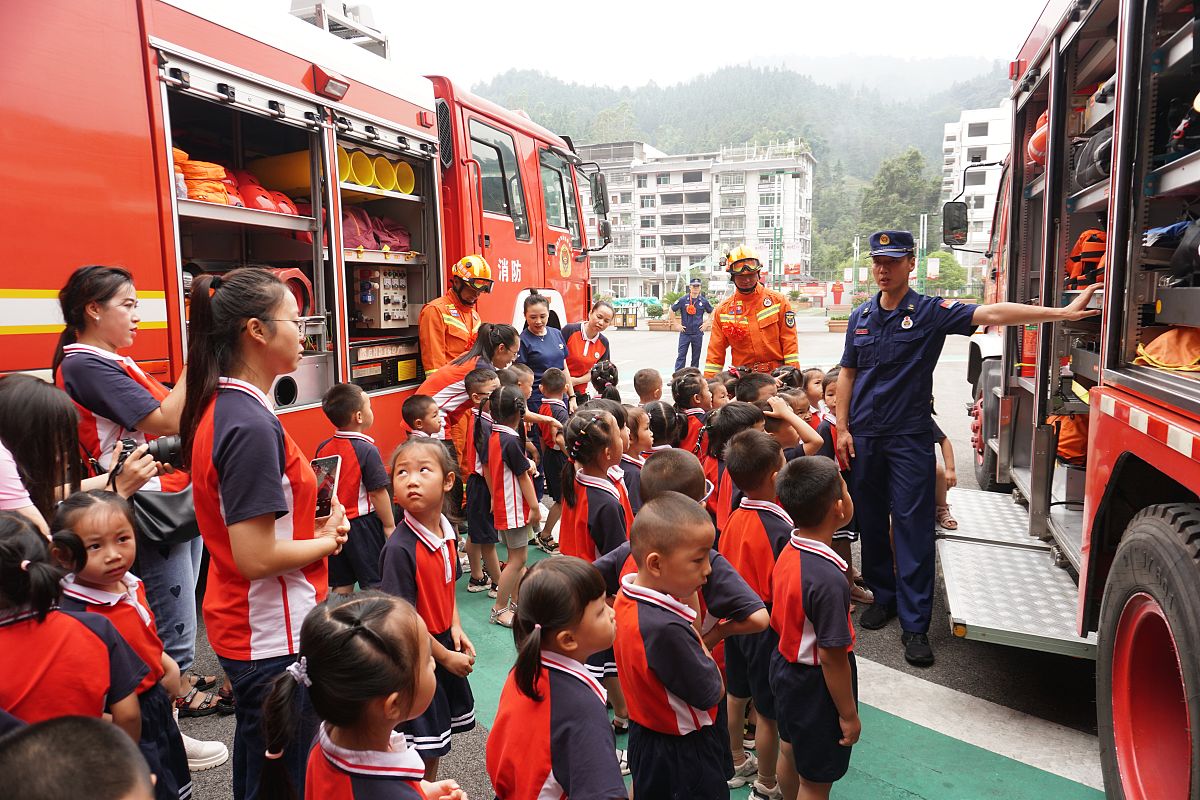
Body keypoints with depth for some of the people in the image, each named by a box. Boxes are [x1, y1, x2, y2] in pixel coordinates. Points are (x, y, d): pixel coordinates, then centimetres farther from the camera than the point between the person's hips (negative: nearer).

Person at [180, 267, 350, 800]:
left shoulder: (217, 407, 4)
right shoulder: (252, 424, -25)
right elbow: (256, 557, -26)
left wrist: (314, 525, 2)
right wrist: (328, 541, -10)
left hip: (239, 625, 9)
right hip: (274, 636, -9)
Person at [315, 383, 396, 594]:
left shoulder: (323, 448, 1)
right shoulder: (367, 450, -18)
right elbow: (377, 492, -17)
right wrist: (389, 525, -8)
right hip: (362, 523, -6)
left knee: (341, 585, 14)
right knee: (374, 585, 6)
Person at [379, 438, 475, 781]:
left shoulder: (447, 532, -4)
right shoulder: (400, 548, -27)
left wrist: (455, 627, -2)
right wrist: (445, 657, -15)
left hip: (446, 647, 7)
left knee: (441, 734, 24)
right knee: (425, 751, 7)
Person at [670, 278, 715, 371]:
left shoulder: (704, 301, 3)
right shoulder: (683, 300, -4)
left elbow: (712, 312, 17)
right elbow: (671, 310, 2)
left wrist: (707, 323, 7)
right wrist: (676, 324, -1)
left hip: (698, 333, 2)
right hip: (685, 332, -2)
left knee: (696, 357, 9)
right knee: (681, 356, -4)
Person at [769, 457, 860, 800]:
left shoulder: (788, 552, -8)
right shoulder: (828, 580, -33)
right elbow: (832, 657, -26)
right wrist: (848, 715, -13)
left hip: (785, 666, 8)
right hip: (815, 684, -8)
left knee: (790, 751, 28)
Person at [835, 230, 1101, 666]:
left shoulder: (931, 312, -4)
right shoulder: (860, 316, 8)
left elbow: (992, 314, -14)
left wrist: (1062, 312, -25)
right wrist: (842, 428, 5)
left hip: (909, 438, -4)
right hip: (863, 438, 4)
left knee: (913, 530, -4)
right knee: (870, 524, 12)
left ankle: (914, 625, 3)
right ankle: (883, 596, 30)